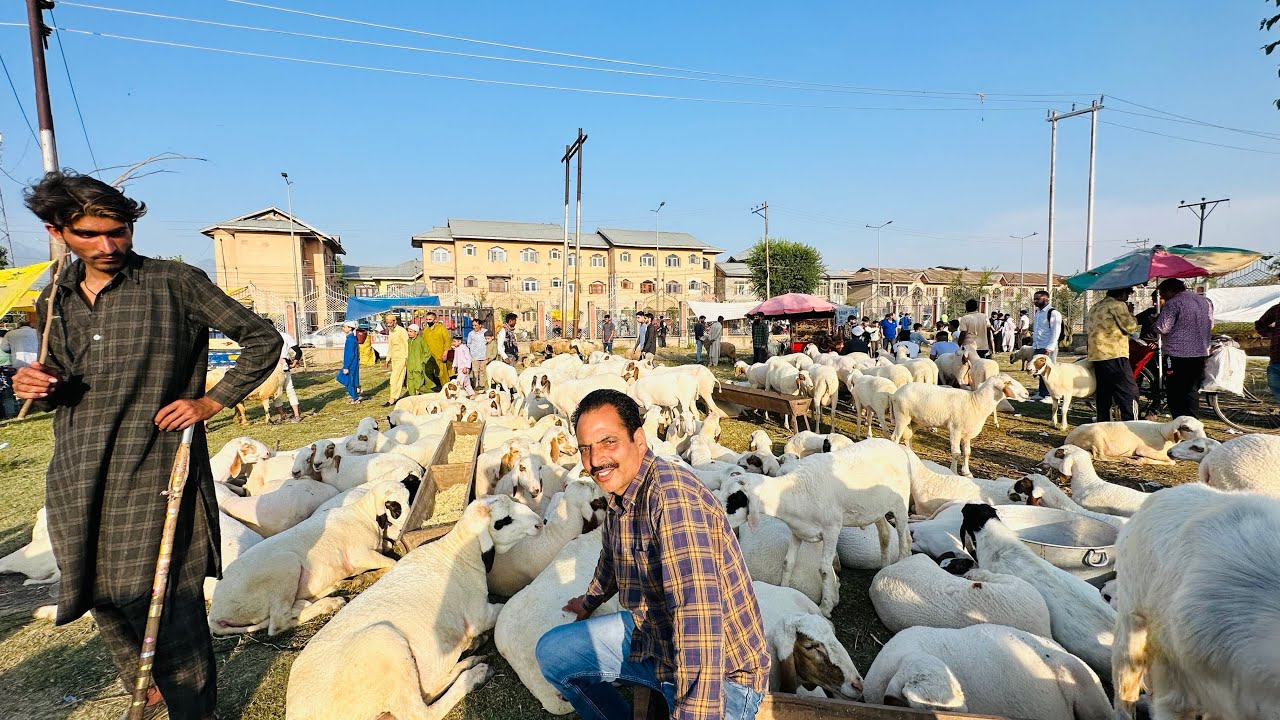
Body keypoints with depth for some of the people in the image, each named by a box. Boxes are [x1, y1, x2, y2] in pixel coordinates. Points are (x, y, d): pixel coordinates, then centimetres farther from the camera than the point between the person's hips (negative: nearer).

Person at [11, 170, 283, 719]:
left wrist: (211, 402, -7)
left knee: (165, 603, -4)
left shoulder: (176, 284, -6)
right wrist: (39, 386, 0)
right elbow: (65, 383, 24)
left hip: (153, 474, -6)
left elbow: (263, 340, -3)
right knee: (103, 598, 17)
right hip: (76, 482, 6)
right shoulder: (54, 300, 12)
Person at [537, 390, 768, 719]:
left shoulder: (672, 496, -29)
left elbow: (700, 615, -35)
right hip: (652, 633, 9)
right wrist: (591, 600, 39)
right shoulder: (618, 492, 0)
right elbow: (612, 555, 22)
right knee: (551, 653, 9)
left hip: (722, 671, -8)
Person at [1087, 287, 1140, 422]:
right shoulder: (1118, 306, -7)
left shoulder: (1094, 308, 18)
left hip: (1096, 357, 8)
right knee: (1129, 393, -4)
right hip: (1115, 356, -8)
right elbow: (1131, 327, -8)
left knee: (1102, 395, 12)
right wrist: (1130, 314, 8)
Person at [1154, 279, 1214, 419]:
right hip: (1201, 353, 8)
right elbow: (1211, 325, 21)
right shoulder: (1204, 300, 13)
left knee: (1175, 393, -1)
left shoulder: (1173, 304, -13)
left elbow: (1161, 328, -18)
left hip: (1178, 354, -8)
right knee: (1192, 391, 13)